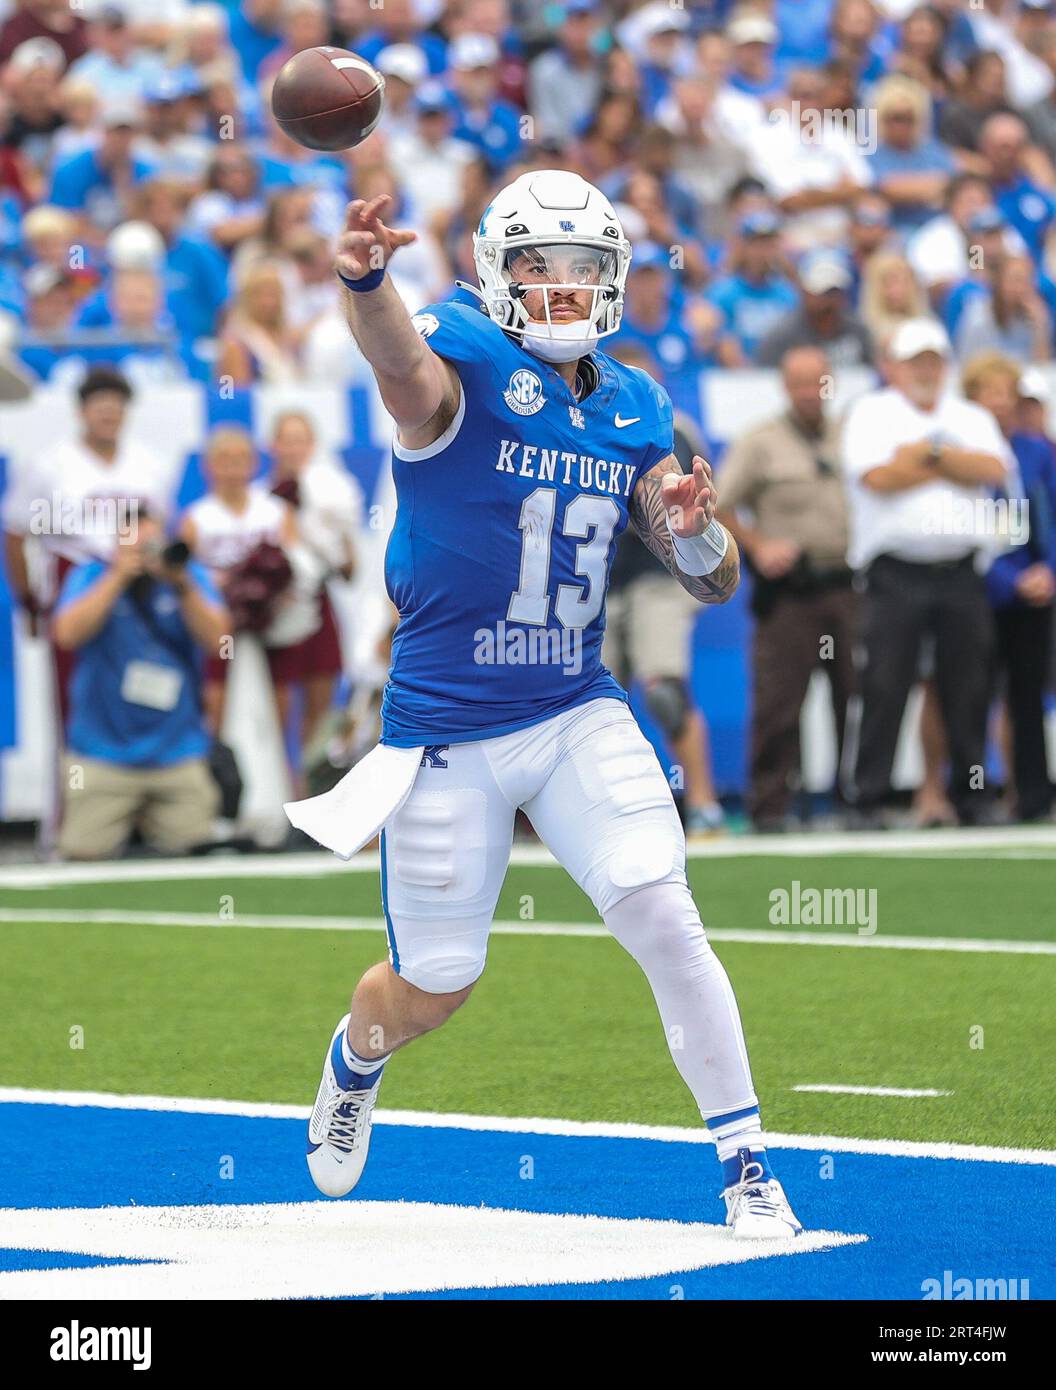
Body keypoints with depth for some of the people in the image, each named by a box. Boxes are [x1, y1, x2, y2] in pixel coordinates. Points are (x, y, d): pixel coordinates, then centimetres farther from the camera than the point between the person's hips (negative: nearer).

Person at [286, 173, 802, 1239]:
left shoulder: (631, 409, 5)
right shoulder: (464, 359, -13)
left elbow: (714, 585, 7)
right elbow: (403, 361, -40)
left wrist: (694, 527, -18)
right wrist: (365, 280, -63)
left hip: (578, 718, 3)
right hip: (445, 733, -3)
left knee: (662, 918, -14)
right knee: (432, 988, 9)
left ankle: (745, 1166, -4)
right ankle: (355, 1061, 45)